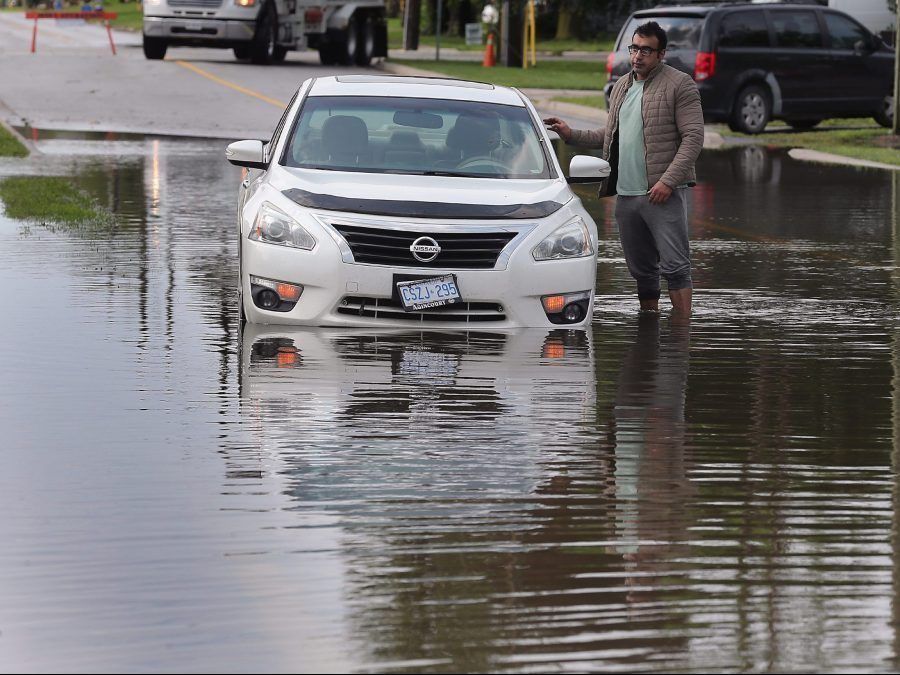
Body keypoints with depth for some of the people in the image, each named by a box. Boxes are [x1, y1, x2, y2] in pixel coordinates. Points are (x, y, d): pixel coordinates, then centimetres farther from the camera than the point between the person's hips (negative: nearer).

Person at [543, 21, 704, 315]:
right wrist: (571, 134, 14)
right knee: (641, 269, 11)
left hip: (663, 194, -7)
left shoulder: (679, 85, -4)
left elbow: (693, 137, -11)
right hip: (626, 194, 7)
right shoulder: (621, 87, 18)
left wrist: (668, 181, -19)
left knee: (674, 266, -11)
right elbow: (610, 136, 27)